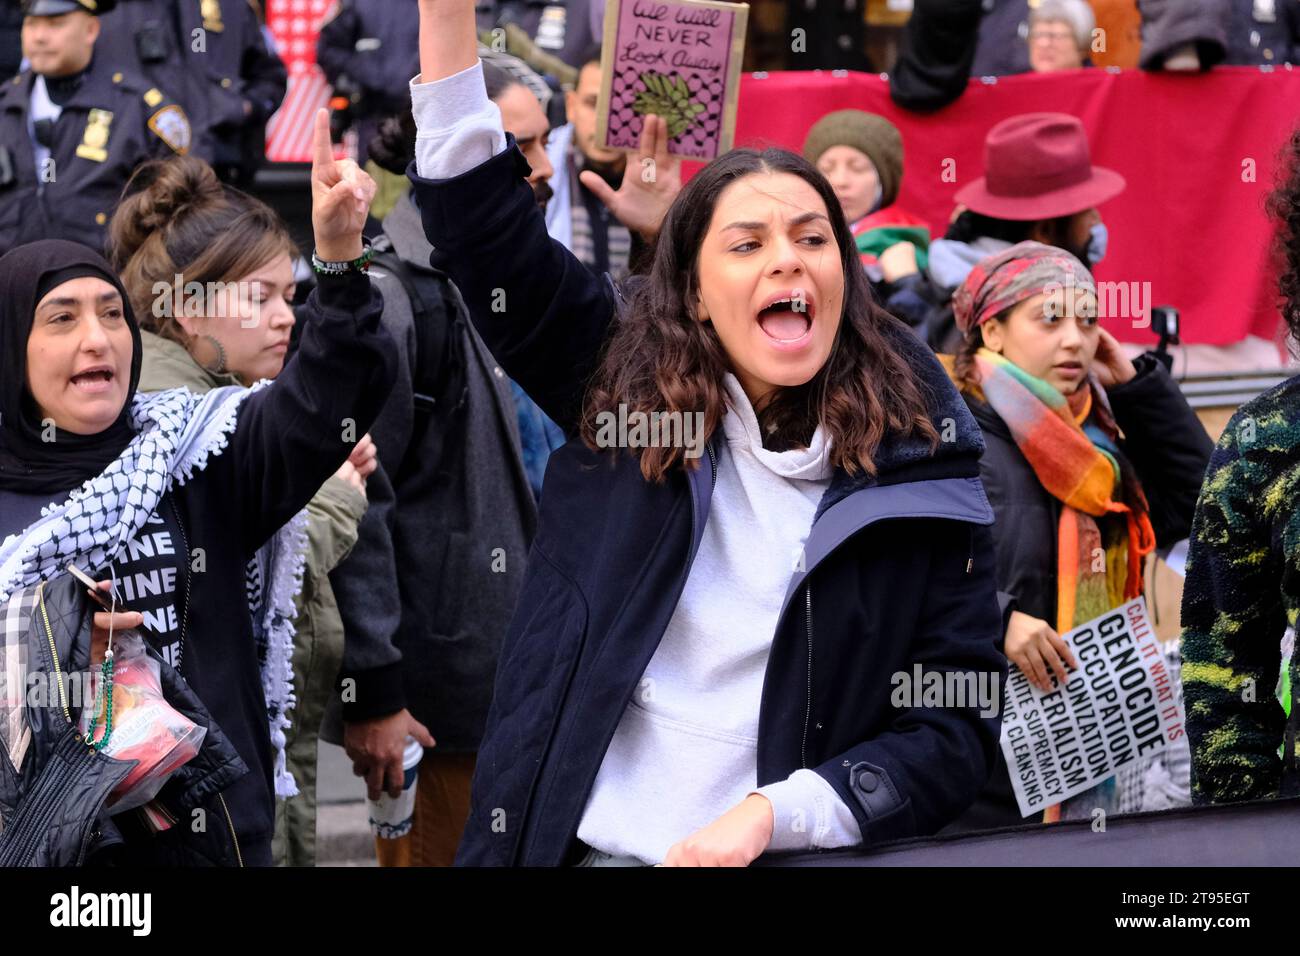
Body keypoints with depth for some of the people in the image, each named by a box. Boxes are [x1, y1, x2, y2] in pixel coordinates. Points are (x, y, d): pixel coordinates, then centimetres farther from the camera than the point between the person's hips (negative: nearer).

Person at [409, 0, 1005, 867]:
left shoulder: (916, 472, 2)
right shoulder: (621, 388, 6)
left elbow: (957, 731, 1)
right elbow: (479, 215, 6)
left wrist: (770, 816, -12)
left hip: (792, 856, -2)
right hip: (576, 841, 2)